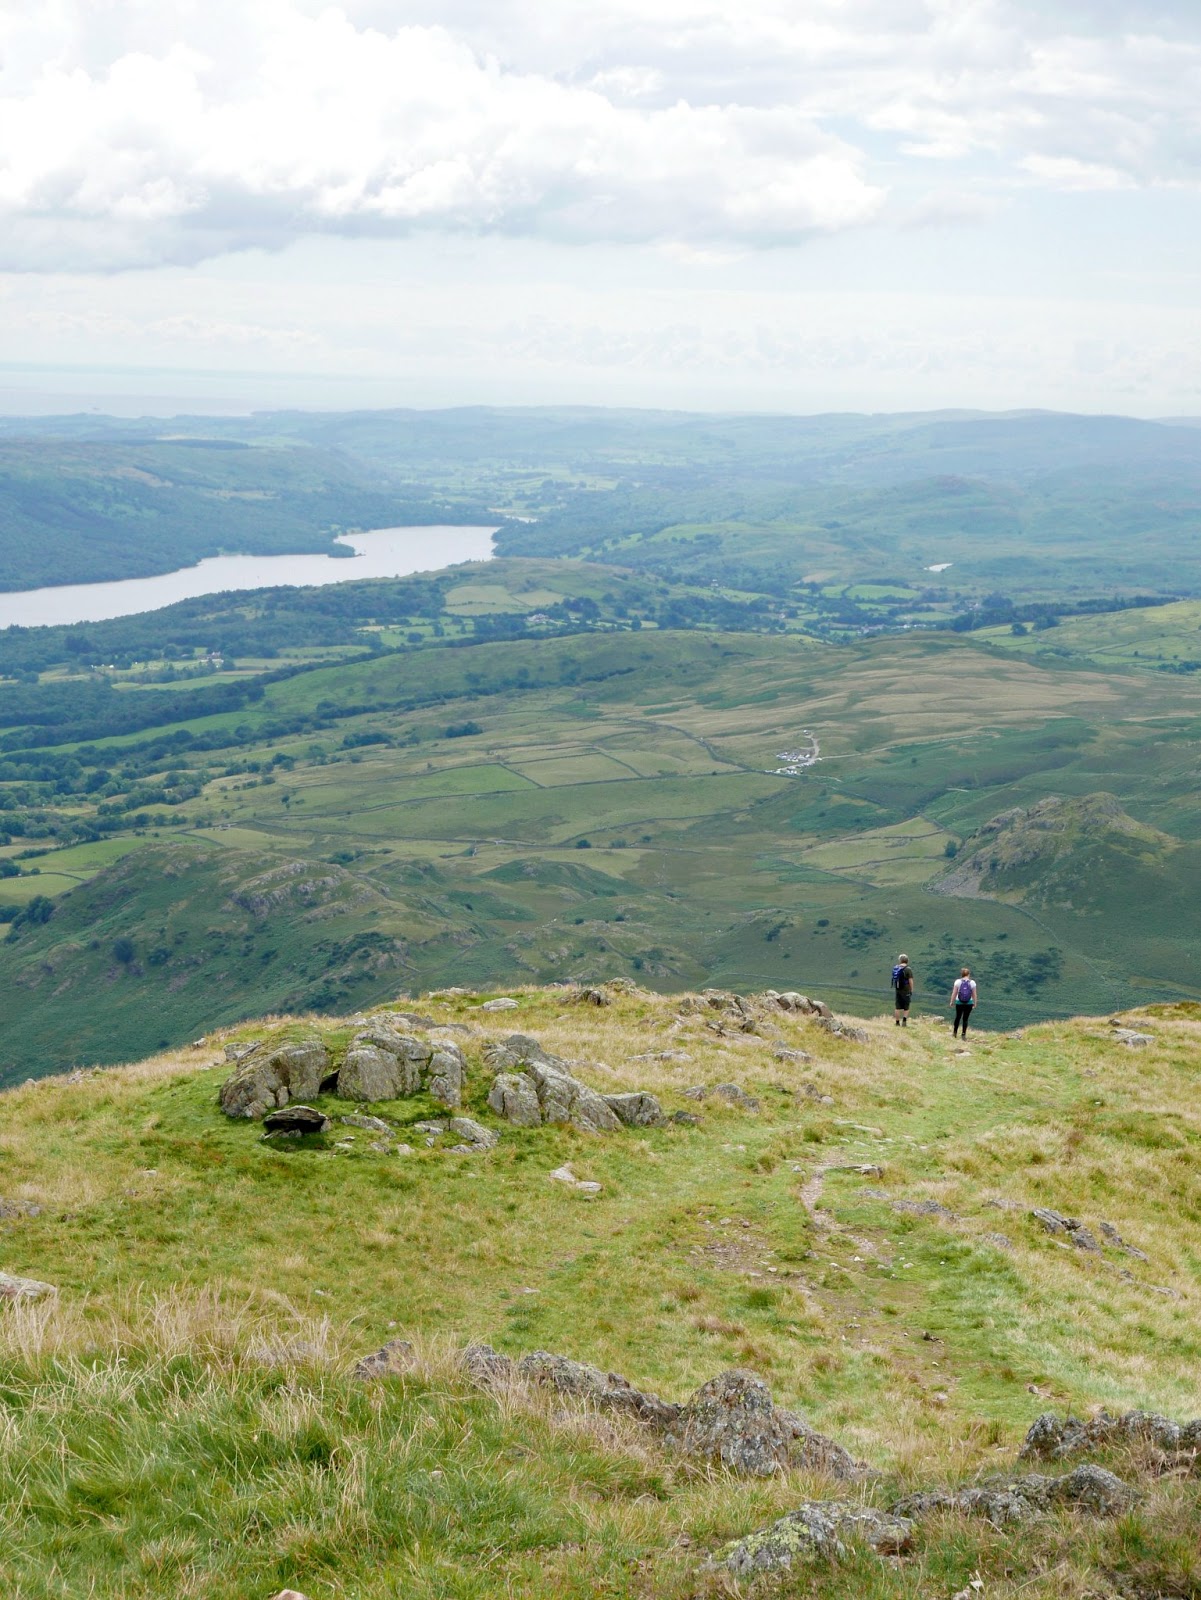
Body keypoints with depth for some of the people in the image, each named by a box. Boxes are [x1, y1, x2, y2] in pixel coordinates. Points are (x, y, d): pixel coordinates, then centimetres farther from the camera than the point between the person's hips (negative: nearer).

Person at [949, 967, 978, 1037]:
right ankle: (964, 1034, 1)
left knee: (958, 1017, 17)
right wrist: (974, 1002, 10)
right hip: (969, 1003, -1)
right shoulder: (972, 982, -4)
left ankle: (955, 1032, 28)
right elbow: (974, 994, -1)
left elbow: (954, 993, -3)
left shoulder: (958, 981, -5)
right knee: (965, 1019, 5)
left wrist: (952, 1001, 7)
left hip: (959, 1003, 1)